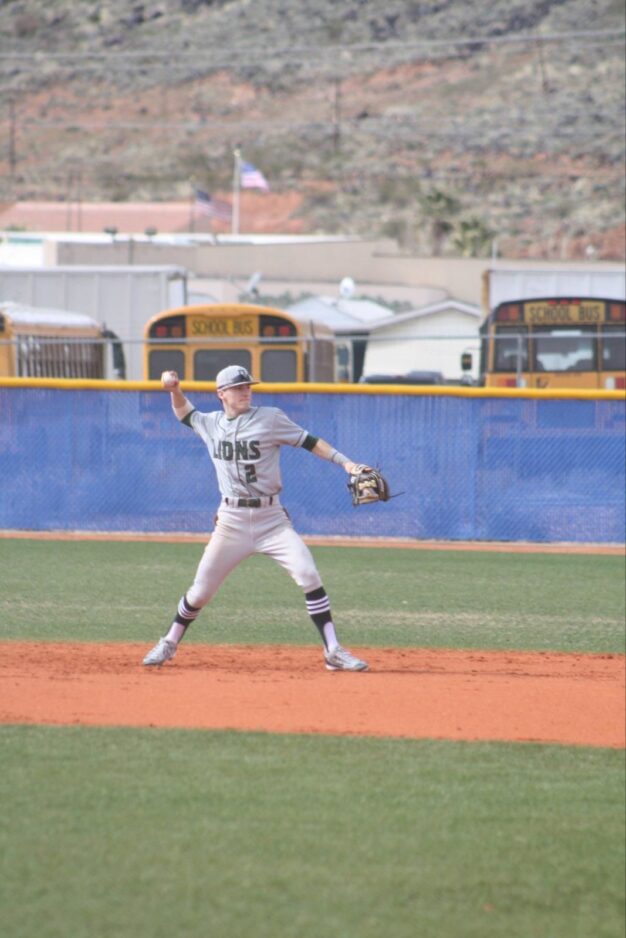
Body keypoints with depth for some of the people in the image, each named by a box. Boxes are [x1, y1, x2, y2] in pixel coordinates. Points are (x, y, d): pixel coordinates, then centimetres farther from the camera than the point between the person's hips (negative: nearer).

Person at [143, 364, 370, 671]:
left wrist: (344, 462, -15)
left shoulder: (271, 419, -3)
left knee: (308, 576, -17)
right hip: (232, 520, 2)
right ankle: (169, 644, 26)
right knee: (201, 589, 4)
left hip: (271, 518, -2)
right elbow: (184, 413, 28)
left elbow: (309, 442, -4)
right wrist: (174, 389, 9)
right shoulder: (210, 424, 8)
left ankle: (333, 652, -13)